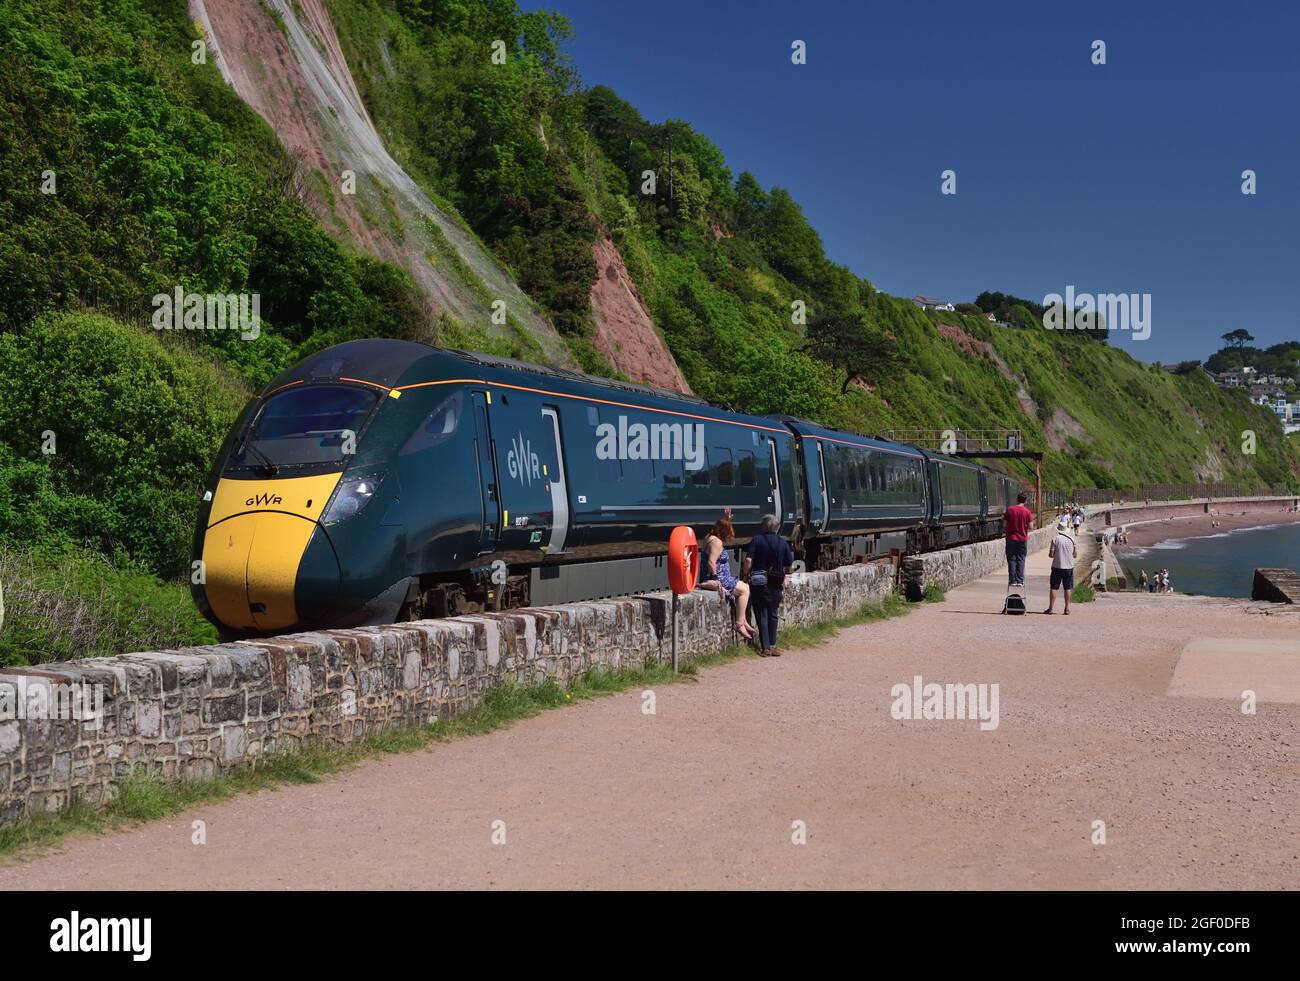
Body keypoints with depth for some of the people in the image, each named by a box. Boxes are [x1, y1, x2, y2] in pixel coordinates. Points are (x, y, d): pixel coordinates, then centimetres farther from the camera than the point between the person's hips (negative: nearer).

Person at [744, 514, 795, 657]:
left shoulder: (756, 540, -8)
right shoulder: (783, 543, 1)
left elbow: (748, 560, -16)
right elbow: (789, 566, 2)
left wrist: (746, 574, 0)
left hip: (759, 582, -2)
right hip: (776, 584, 2)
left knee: (762, 615, 4)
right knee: (773, 615, 15)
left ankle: (765, 648, 1)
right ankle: (772, 646, 18)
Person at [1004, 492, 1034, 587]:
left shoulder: (1009, 510, -5)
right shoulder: (1027, 512, -5)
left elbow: (1004, 525, -4)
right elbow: (1030, 526, -6)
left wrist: (1005, 530, 17)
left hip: (1011, 538, 0)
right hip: (1023, 539, 0)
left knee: (1011, 559, 5)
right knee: (1021, 560, 7)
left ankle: (1012, 580, 3)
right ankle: (1020, 581, 4)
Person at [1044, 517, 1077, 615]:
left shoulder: (1055, 539, -7)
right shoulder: (1071, 540, 2)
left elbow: (1051, 554, -9)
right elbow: (1075, 554, 8)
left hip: (1057, 567, -2)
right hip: (1069, 567, 3)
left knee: (1053, 588, 2)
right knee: (1067, 588, 9)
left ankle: (1051, 608, 1)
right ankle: (1067, 608, 9)